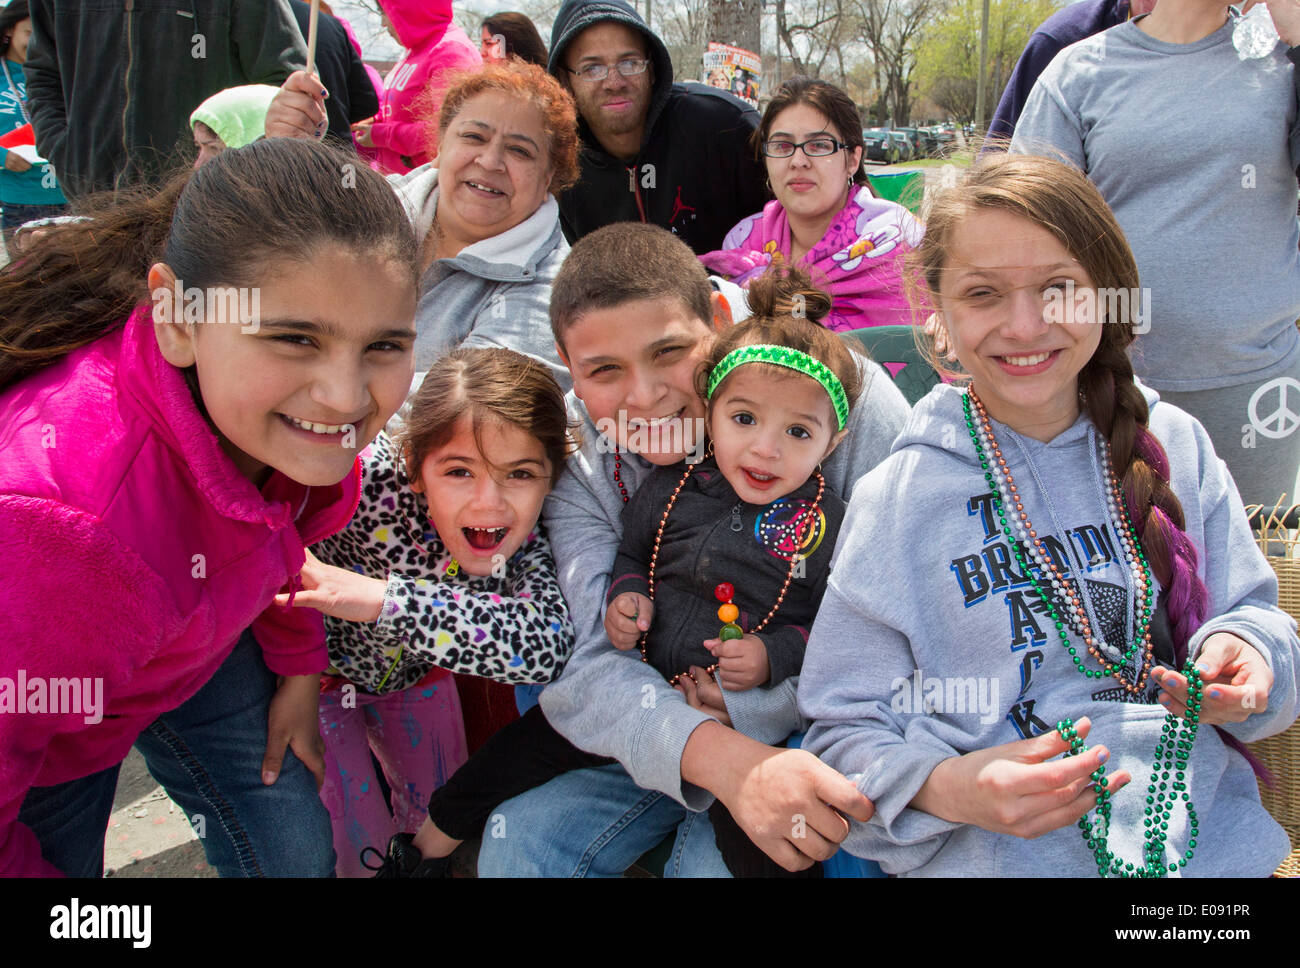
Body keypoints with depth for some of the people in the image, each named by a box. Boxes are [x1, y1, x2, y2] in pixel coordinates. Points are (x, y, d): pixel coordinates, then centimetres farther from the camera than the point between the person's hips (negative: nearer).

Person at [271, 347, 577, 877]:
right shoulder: (371, 478, -40)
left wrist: (385, 599, -56)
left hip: (410, 673, 3)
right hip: (315, 664, -3)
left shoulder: (524, 542, -29)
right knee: (351, 841, 0)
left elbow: (545, 644, -47)